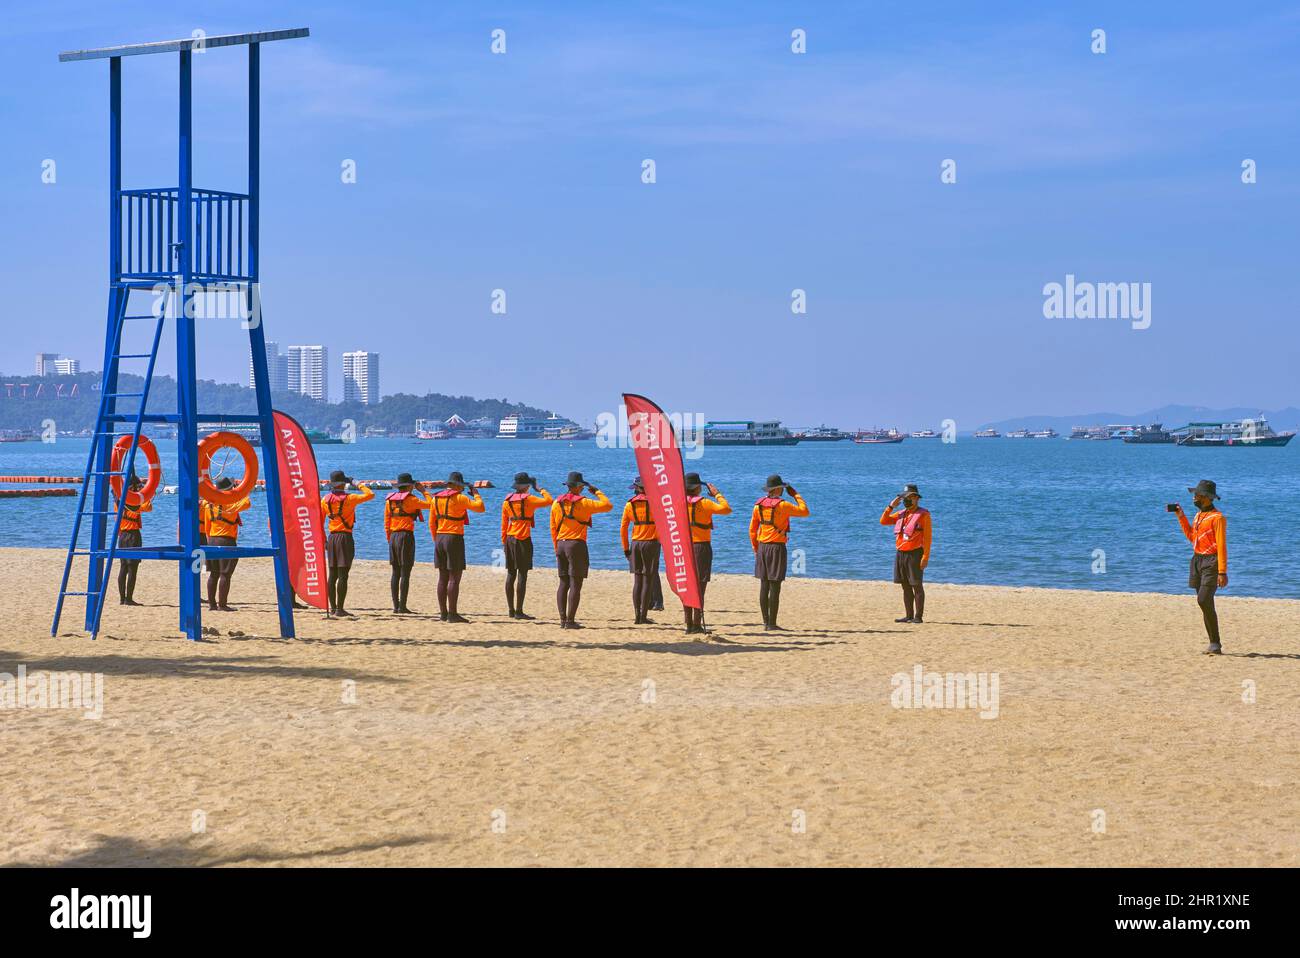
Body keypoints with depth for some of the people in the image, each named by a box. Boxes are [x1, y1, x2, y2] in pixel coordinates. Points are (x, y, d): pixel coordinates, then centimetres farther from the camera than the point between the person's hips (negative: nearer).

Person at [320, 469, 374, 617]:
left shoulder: (325, 500, 4)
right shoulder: (348, 498, -11)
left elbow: (319, 522, 8)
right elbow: (370, 495, -13)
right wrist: (360, 487, 5)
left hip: (332, 538, 6)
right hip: (345, 538, -6)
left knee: (332, 575, 11)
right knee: (343, 575, -6)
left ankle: (332, 608, 15)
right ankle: (339, 609, -9)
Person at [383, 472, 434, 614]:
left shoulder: (390, 499, 10)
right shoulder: (410, 499, -9)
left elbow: (386, 521, 13)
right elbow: (429, 504, -4)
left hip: (393, 537, 7)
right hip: (406, 536, -7)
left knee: (395, 573, 10)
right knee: (405, 573, -5)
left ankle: (396, 605, 10)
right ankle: (402, 606, -8)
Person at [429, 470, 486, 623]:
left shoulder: (436, 498, 11)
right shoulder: (458, 498, -9)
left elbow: (432, 523, 13)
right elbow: (480, 507, -15)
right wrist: (475, 493, 2)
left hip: (440, 538, 7)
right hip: (454, 539, -7)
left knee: (443, 577, 10)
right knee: (454, 578, -6)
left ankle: (443, 612, 11)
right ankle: (452, 614, -10)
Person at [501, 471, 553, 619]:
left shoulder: (508, 500, 8)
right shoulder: (528, 500, -10)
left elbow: (504, 524, 11)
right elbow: (549, 501, -15)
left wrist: (504, 542, 17)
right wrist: (540, 489, 0)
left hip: (510, 539, 6)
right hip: (523, 540, -6)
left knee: (511, 574, 9)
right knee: (522, 575, -5)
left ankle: (511, 610, 13)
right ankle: (519, 611, -8)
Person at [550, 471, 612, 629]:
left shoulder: (557, 503, 9)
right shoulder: (583, 503, -8)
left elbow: (553, 528, 12)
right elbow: (607, 505, -10)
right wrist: (597, 492, 6)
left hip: (561, 545, 6)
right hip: (577, 545, -6)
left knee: (563, 583, 9)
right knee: (575, 585, -5)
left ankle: (563, 620, 7)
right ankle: (570, 620, -9)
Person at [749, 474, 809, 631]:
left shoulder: (759, 505, 5)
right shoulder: (782, 505, -13)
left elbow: (752, 529, 9)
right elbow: (804, 511, -5)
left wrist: (756, 548, 19)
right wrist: (796, 495, 7)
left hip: (762, 547, 6)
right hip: (777, 547, -6)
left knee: (764, 586, 10)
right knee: (775, 587, -4)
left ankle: (766, 622, 13)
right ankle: (772, 624, -5)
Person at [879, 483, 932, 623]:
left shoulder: (923, 514, -6)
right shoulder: (901, 514, 14)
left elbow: (927, 537, -10)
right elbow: (883, 521, 12)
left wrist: (925, 557, -17)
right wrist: (891, 506, 2)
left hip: (914, 554, -7)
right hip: (900, 554, 7)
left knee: (917, 586, -4)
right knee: (906, 587, 9)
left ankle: (918, 616, -2)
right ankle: (909, 615, 15)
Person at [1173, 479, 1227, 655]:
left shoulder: (1217, 518, -13)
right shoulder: (1199, 515, 15)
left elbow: (1221, 546, -17)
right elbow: (1191, 536, 26)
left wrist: (1222, 572, -22)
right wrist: (1181, 516, 21)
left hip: (1211, 562, -9)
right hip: (1197, 561, 9)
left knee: (1204, 600, -20)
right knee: (1205, 604, 8)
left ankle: (1215, 644, -16)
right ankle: (1214, 644, 13)